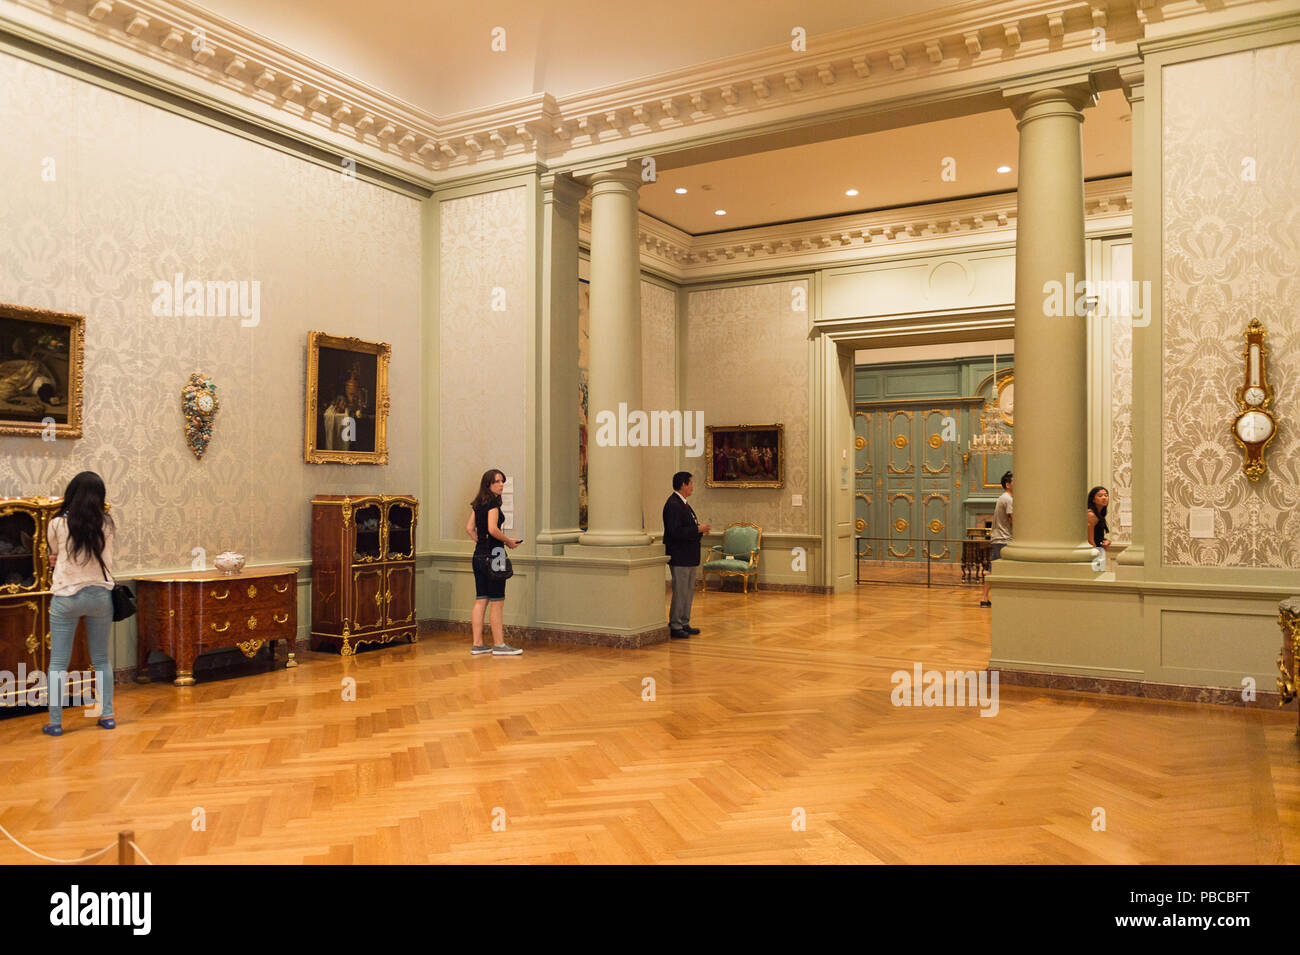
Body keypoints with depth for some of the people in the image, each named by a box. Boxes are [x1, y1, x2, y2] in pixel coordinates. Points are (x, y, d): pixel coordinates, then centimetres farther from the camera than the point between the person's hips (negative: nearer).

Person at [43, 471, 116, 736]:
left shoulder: (57, 525, -7)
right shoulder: (107, 525, -4)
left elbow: (54, 554, 12)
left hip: (66, 598, -2)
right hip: (100, 595, 2)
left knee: (58, 663, 6)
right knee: (101, 660, 13)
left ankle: (55, 722, 8)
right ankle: (107, 715, 15)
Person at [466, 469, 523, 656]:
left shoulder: (478, 504, 14)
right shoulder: (493, 502, -12)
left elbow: (469, 528, 16)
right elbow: (492, 529, -21)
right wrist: (509, 541, -9)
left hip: (478, 555, 9)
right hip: (492, 556, -9)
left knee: (480, 600, 10)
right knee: (497, 602, -2)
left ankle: (477, 644, 13)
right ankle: (499, 645, 4)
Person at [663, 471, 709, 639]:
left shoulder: (682, 504, 16)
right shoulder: (673, 505, -17)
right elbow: (675, 532, -25)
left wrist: (699, 529, 5)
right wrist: (698, 529, -18)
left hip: (690, 557, 10)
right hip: (680, 558, -10)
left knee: (688, 591, 15)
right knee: (680, 592, -4)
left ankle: (684, 623, 23)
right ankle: (674, 627, 4)